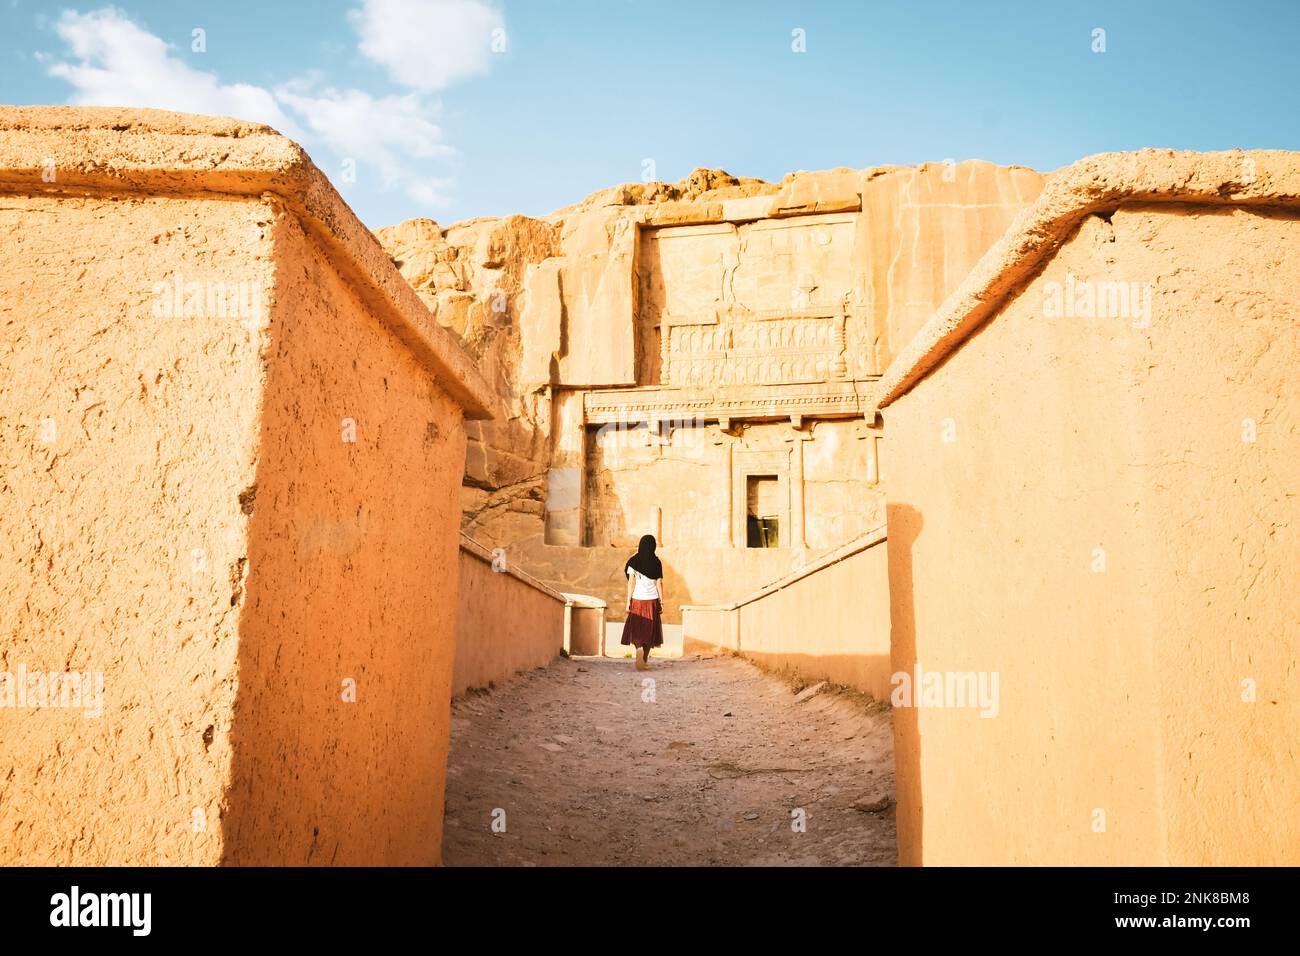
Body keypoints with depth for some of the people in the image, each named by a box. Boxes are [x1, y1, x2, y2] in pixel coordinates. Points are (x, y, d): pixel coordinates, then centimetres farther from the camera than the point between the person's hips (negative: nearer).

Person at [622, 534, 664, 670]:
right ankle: (644, 661, 13)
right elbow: (659, 584, -1)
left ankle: (639, 647, -19)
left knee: (637, 629, 10)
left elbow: (631, 583, -5)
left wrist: (628, 601, -1)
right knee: (649, 631, 10)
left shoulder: (633, 561, -3)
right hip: (652, 600, 1)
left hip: (637, 599, -1)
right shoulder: (656, 563, -1)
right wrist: (662, 601, 5)